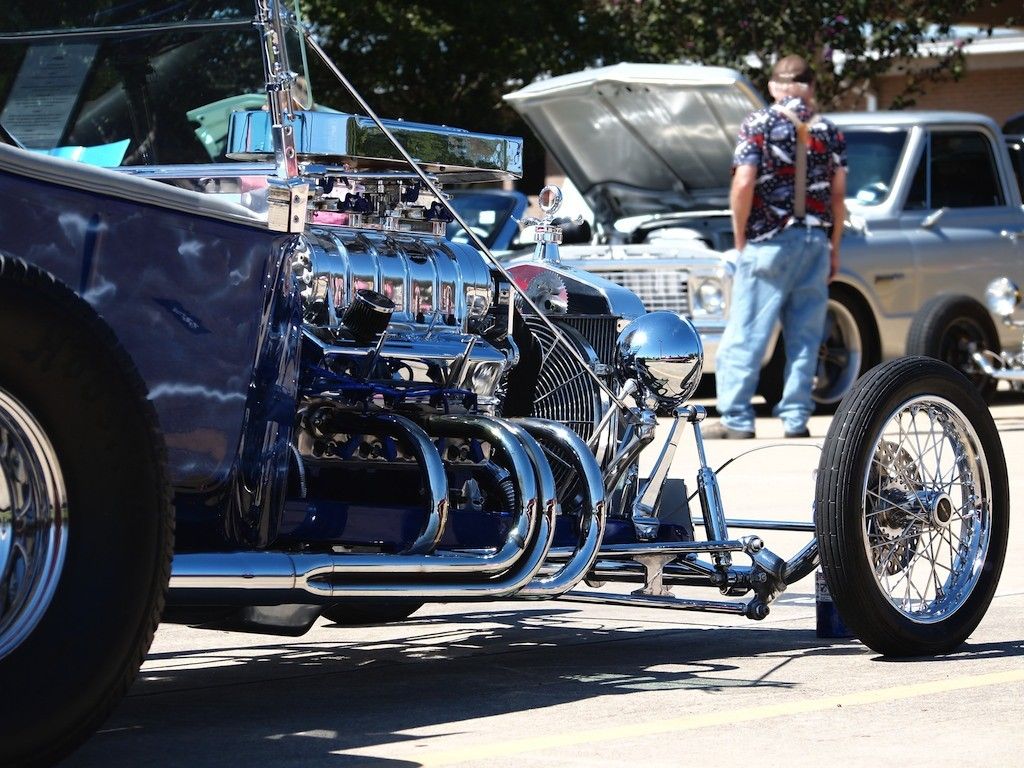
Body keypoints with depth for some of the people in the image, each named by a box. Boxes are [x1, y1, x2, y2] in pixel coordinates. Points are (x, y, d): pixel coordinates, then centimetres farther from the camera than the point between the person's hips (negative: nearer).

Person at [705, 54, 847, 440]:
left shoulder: (758, 123, -4)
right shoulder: (828, 131, 7)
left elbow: (744, 184, -12)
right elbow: (838, 194, 7)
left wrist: (740, 239, -2)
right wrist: (834, 248, 15)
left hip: (769, 241, -4)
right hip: (815, 241, 4)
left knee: (746, 333, 0)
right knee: (805, 336, 8)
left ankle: (736, 419, 0)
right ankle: (796, 419, 8)